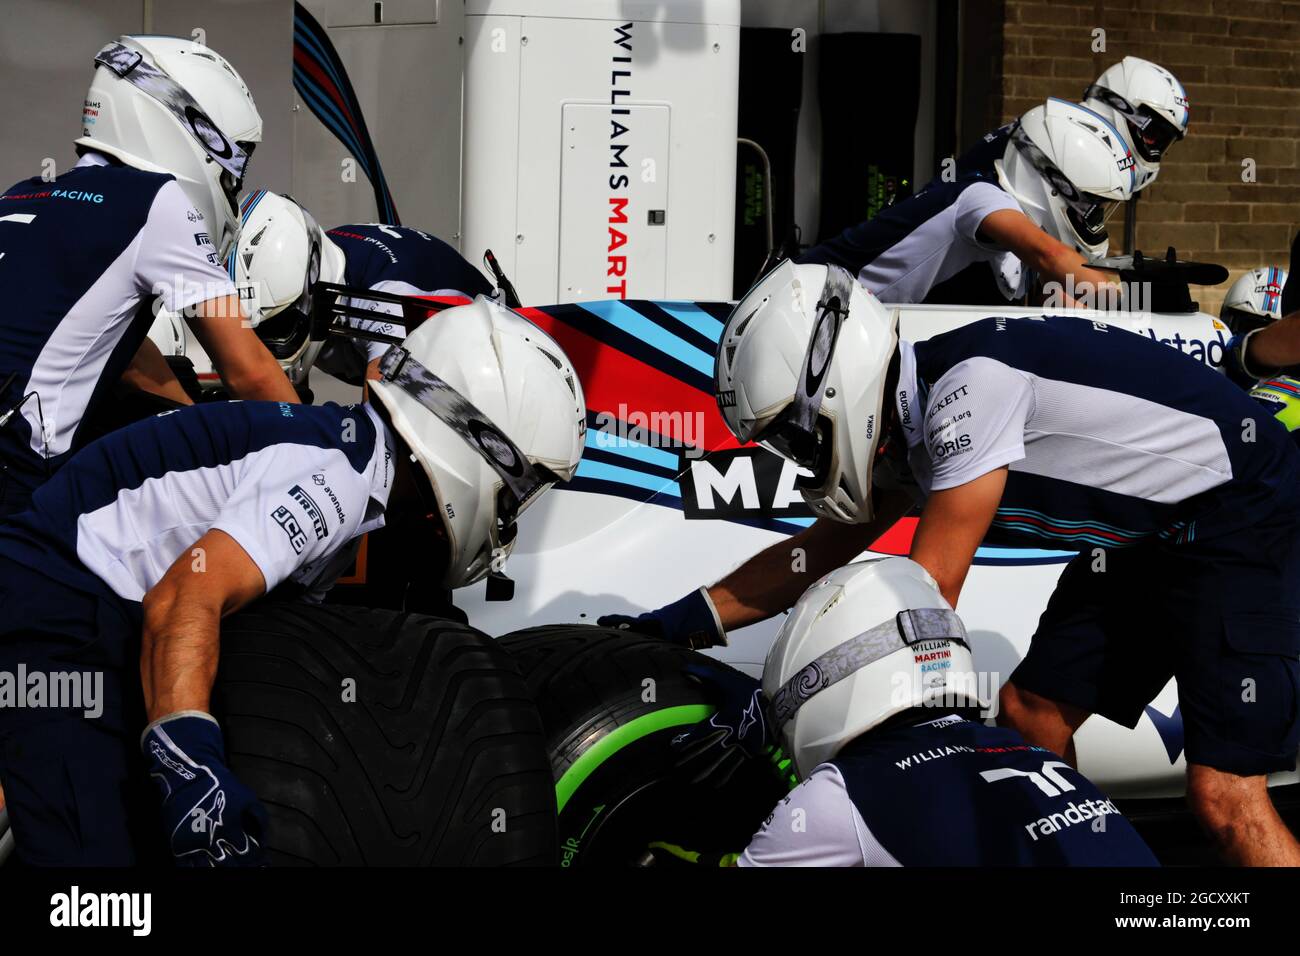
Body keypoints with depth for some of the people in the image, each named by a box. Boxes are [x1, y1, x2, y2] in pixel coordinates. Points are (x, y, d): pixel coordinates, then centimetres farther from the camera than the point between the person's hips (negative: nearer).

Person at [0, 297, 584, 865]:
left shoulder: (349, 439, 14)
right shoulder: (340, 474, -17)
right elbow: (184, 600, -30)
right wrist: (189, 764, -39)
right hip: (55, 603, -11)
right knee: (94, 853, -20)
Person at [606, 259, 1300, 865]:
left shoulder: (969, 386, -26)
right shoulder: (906, 431, 3)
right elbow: (818, 554, 15)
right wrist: (677, 626, 10)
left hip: (1241, 513, -10)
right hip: (1148, 534, 10)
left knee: (1224, 796, -16)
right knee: (1030, 711, 7)